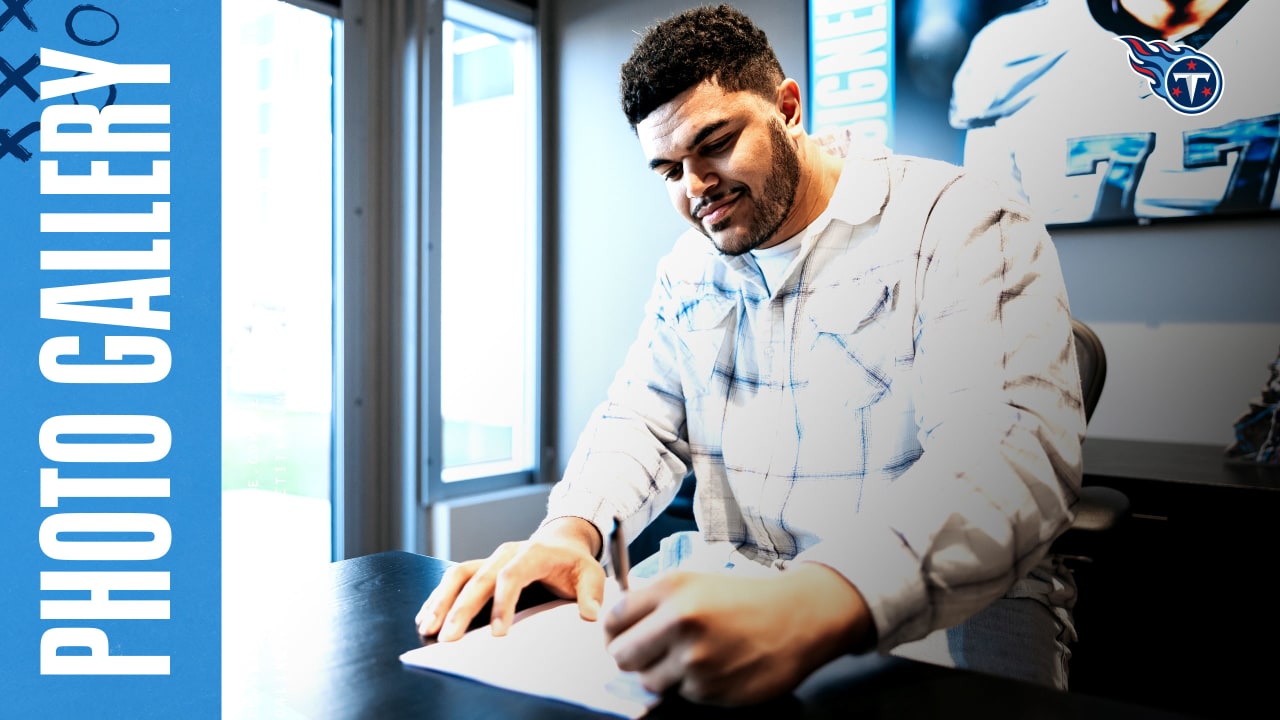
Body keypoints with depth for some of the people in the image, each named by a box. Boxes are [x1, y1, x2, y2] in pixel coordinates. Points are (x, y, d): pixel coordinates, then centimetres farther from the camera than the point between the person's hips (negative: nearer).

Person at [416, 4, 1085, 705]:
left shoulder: (957, 220, -10)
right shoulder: (688, 267, 12)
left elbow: (1015, 447, -24)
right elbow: (641, 423, 13)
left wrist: (816, 606, -42)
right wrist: (570, 528, -12)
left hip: (941, 606, -4)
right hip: (726, 586, 5)